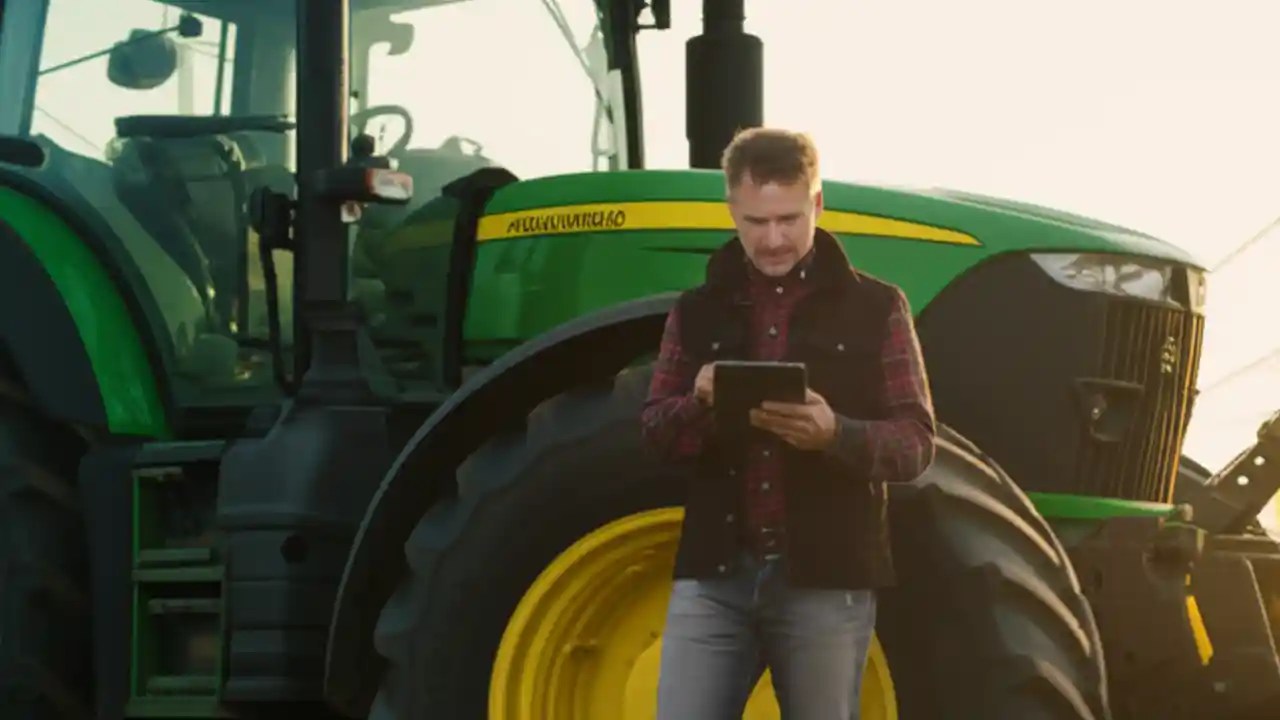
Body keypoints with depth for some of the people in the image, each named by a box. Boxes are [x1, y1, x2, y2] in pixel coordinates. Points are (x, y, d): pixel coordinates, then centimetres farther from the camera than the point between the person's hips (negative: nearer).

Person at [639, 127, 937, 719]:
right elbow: (653, 429, 8)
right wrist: (700, 404, -15)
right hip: (714, 575, 2)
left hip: (826, 579, -2)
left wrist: (836, 433, -22)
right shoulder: (697, 311, 11)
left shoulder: (874, 308, 2)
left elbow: (916, 441, -1)